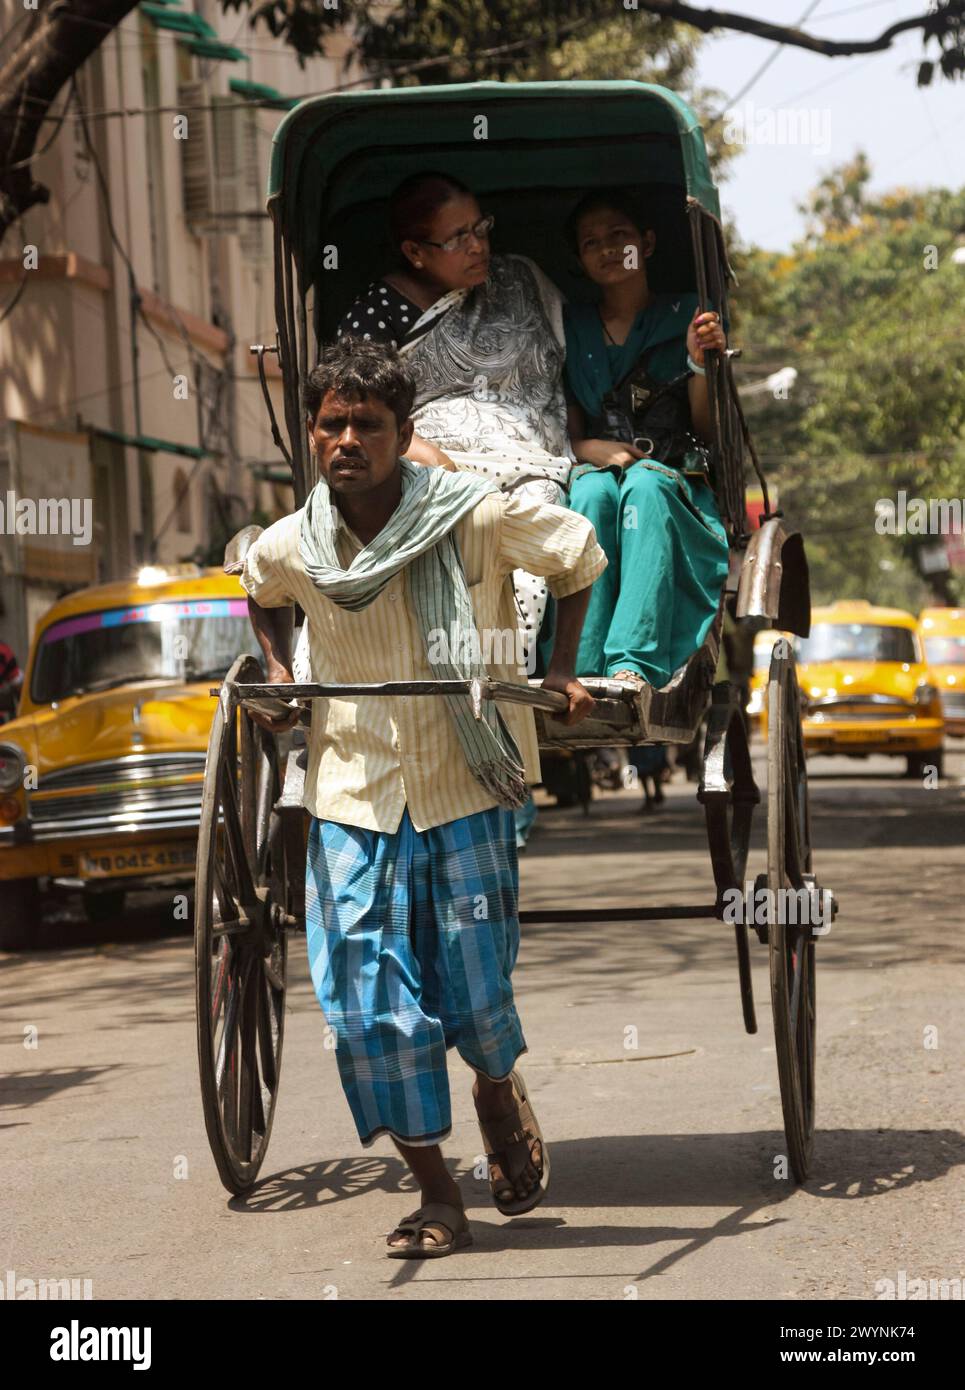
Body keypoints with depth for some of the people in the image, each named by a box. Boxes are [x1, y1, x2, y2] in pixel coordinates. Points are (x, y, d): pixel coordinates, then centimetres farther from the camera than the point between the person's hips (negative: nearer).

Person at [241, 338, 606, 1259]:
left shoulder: (478, 516, -14)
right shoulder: (288, 547, -6)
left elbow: (580, 556, 4)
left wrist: (561, 669, 0)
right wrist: (278, 671, 7)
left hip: (467, 792, -2)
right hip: (351, 801, 2)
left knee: (476, 1001, 1)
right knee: (368, 1009, -2)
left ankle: (499, 1094, 38)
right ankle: (437, 1199, 12)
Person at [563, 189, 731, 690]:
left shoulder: (686, 318, 9)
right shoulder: (570, 330, 14)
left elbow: (706, 429, 4)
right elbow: (566, 429, 9)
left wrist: (701, 363, -13)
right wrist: (588, 448, -15)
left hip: (674, 481, -1)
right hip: (595, 469, 1)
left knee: (645, 482, -36)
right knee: (593, 490, -35)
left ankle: (634, 666, -49)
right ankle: (579, 672, -45)